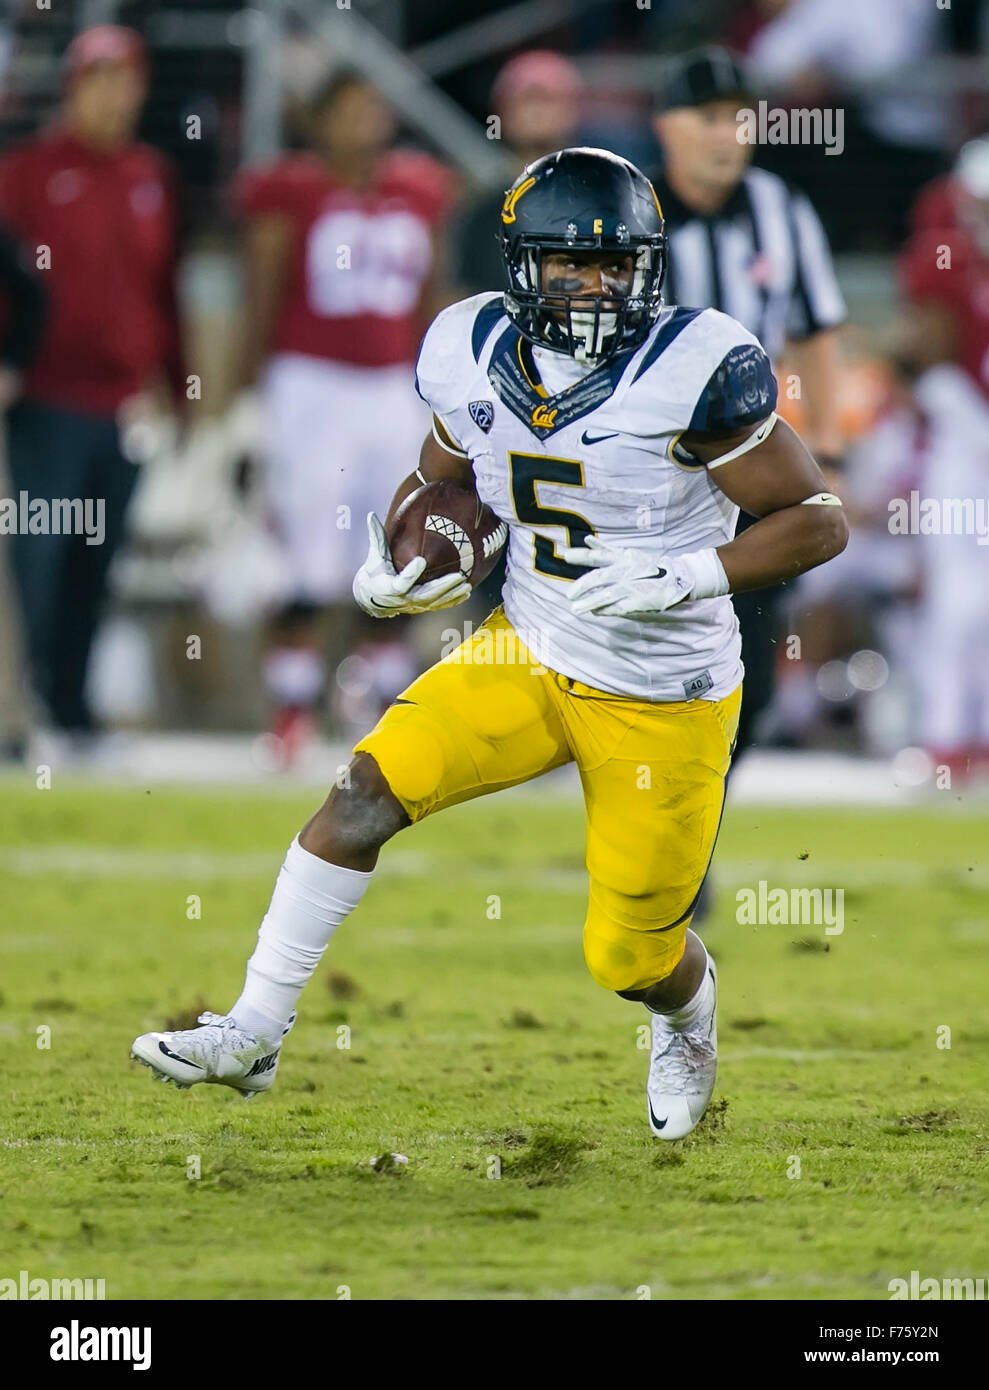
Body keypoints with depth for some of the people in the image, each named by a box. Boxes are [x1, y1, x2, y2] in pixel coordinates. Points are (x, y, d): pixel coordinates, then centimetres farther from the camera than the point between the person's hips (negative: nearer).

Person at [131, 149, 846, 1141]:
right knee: (368, 789, -16)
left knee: (631, 958, 7)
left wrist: (683, 577, -30)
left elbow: (818, 521, -16)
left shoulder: (691, 372, -22)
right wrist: (387, 568, -6)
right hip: (528, 654, 4)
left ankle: (688, 1020, 46)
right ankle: (252, 1034, -8)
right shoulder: (477, 360, -6)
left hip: (662, 702, -4)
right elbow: (436, 479, 15)